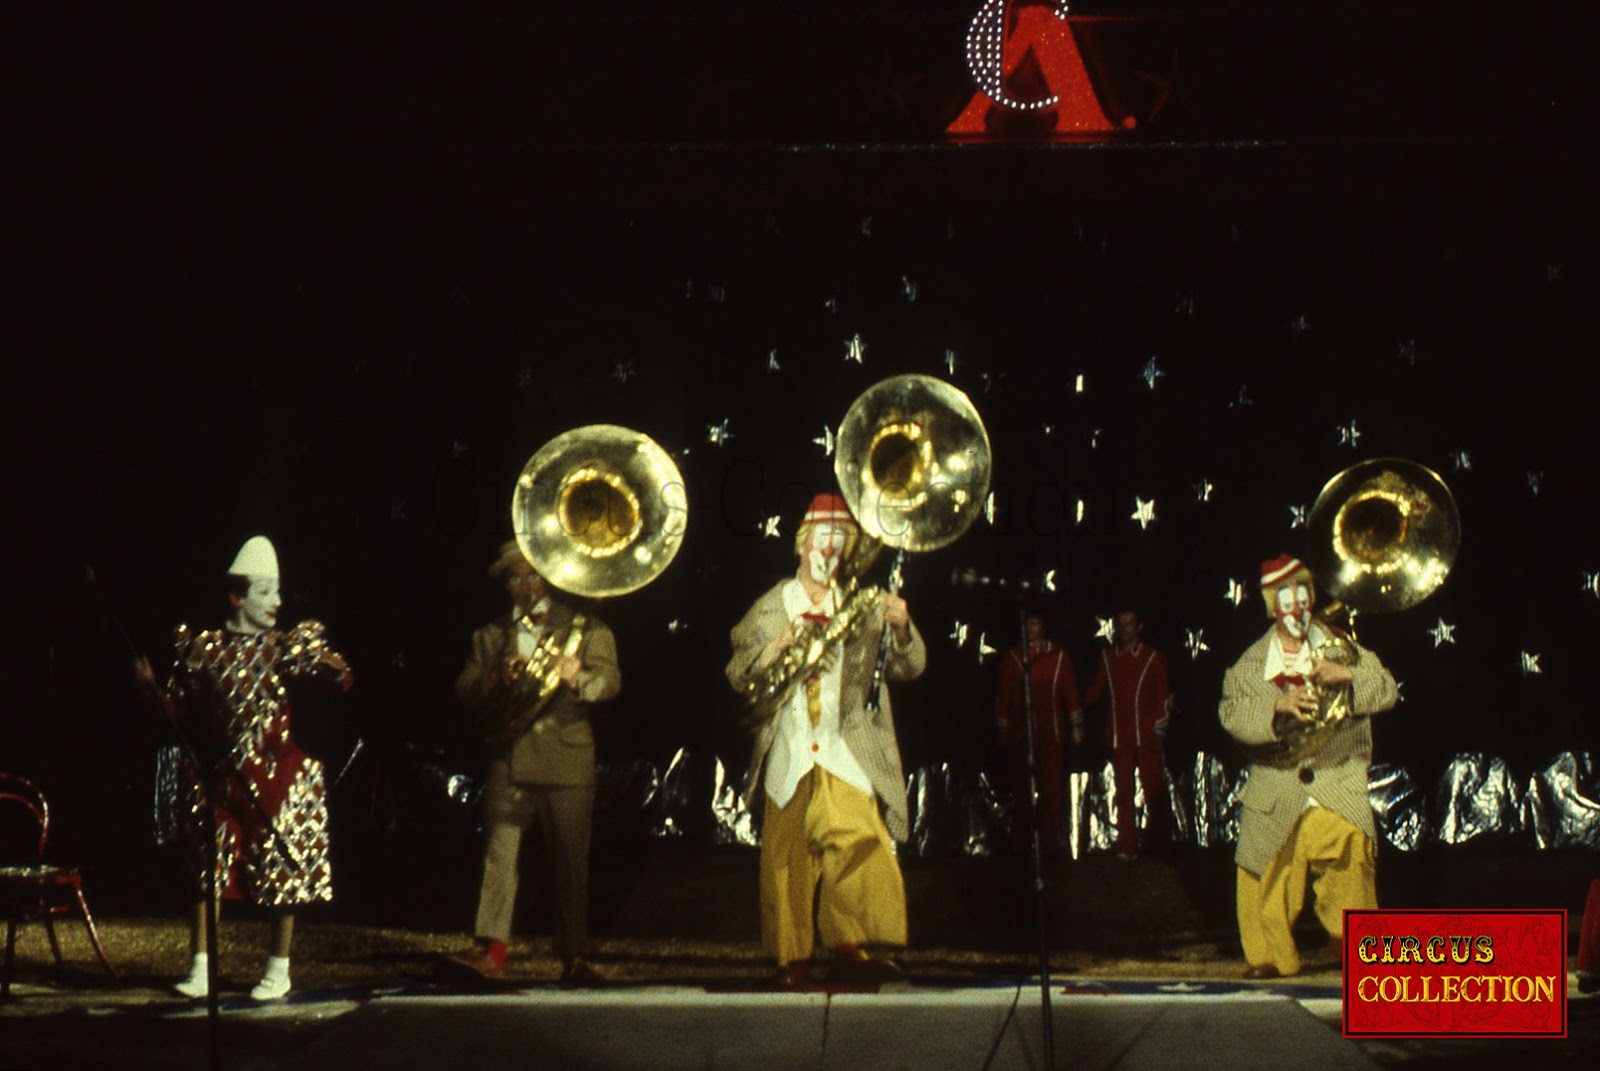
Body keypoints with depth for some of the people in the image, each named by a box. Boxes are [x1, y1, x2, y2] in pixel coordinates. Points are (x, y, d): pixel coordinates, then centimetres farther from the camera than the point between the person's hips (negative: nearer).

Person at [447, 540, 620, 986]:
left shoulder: (585, 628, 11)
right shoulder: (489, 636, 18)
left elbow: (610, 679, -3)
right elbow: (464, 690, 8)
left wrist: (577, 677, -25)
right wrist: (494, 680, -13)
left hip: (566, 761, -1)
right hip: (508, 760, 2)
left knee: (571, 861, 1)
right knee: (498, 853, -8)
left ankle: (574, 960, 7)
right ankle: (492, 954, -10)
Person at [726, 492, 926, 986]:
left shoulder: (863, 609, 11)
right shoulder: (769, 608, 12)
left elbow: (908, 668, 4)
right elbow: (737, 675, 6)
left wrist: (902, 628, -16)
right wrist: (777, 647, -11)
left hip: (846, 751, -1)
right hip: (787, 754, 1)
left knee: (859, 839, -20)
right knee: (787, 858, 1)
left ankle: (847, 946, -17)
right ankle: (791, 959, 10)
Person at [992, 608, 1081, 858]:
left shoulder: (1058, 656, 5)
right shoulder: (1012, 657, 6)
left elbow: (1070, 691, 7)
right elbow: (1002, 695, 8)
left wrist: (1076, 726, 4)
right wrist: (1002, 732, 7)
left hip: (1049, 735, 0)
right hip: (1019, 735, 1)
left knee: (1051, 790, -2)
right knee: (1020, 792, 3)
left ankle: (1050, 845, 4)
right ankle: (1020, 846, 9)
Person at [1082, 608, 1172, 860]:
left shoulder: (1153, 657, 2)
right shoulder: (1107, 657, 8)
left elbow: (1163, 697, 1)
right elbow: (1096, 690, 10)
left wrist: (1159, 731, -4)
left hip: (1147, 736, -2)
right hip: (1120, 737, 2)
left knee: (1155, 790, 0)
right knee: (1123, 793, 4)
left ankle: (1160, 844, 14)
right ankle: (1127, 847, 7)